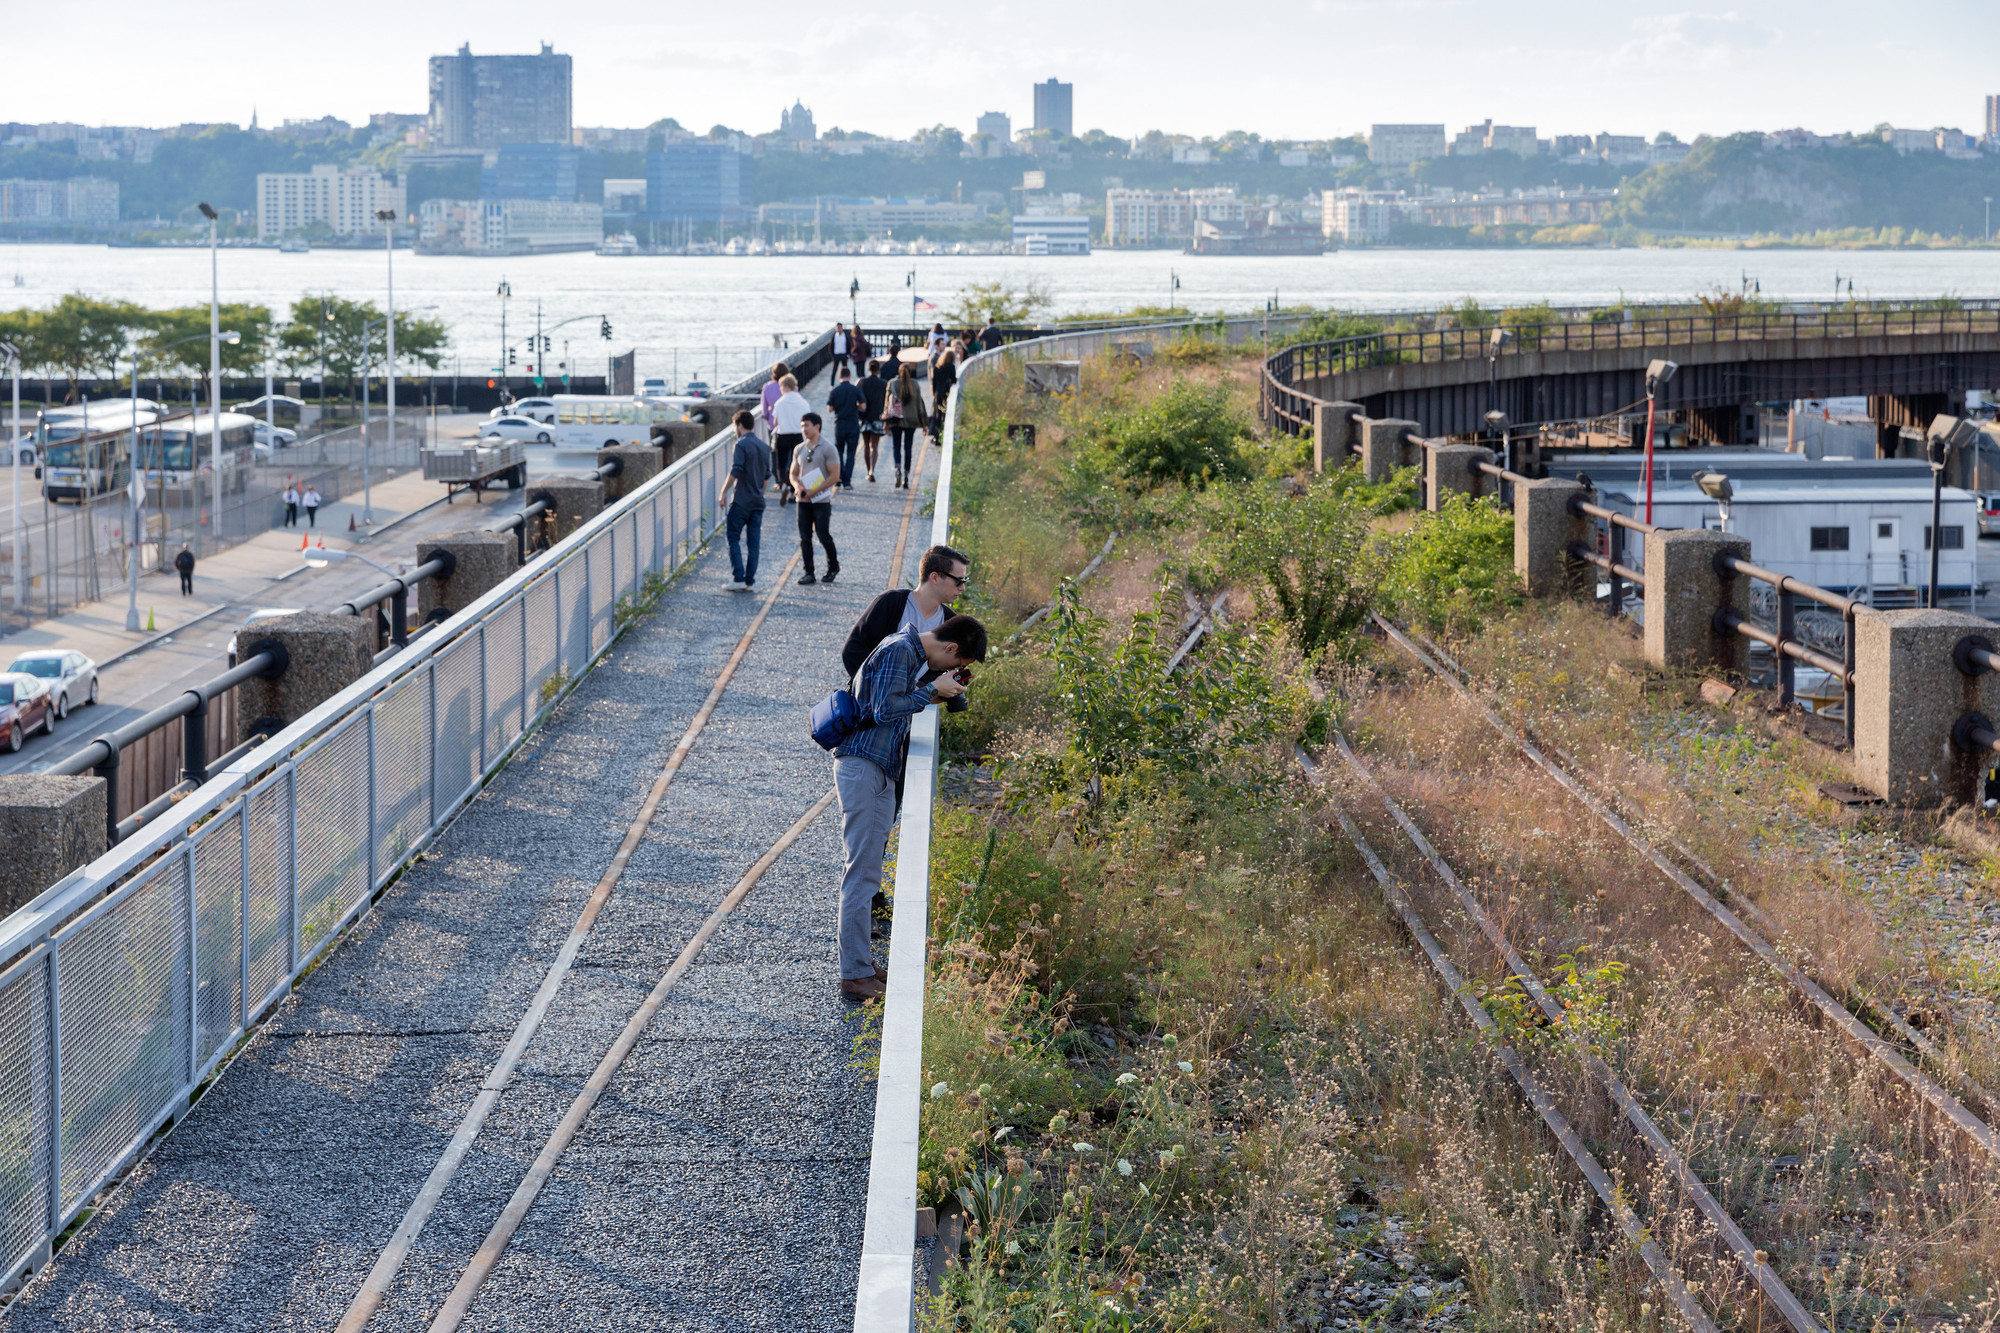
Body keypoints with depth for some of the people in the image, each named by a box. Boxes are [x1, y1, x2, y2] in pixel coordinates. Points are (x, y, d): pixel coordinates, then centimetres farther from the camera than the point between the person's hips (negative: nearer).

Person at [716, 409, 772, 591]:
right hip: (758, 501, 7)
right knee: (754, 542, 6)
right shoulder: (764, 447, 11)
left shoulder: (742, 445, -11)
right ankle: (750, 581, 6)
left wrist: (724, 492, -9)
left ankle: (738, 578, -8)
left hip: (741, 501, -7)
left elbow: (735, 472, -18)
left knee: (733, 539, 0)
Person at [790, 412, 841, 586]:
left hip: (821, 501, -5)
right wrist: (797, 486, -7)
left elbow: (834, 477, -10)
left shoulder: (828, 449, -6)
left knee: (824, 536, -3)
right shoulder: (799, 449, 11)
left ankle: (833, 567, 18)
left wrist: (813, 492, -15)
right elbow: (793, 473, 17)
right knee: (805, 538, 2)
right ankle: (808, 573, 6)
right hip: (803, 501, 5)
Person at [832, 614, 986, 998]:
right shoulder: (898, 651, -16)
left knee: (868, 871, 15)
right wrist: (932, 689, -15)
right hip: (863, 768, -11)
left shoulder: (912, 653, 15)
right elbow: (885, 709, -24)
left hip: (880, 772, 11)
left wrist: (938, 682, 8)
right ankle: (856, 975, -6)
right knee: (862, 872, -8)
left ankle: (861, 963, 22)